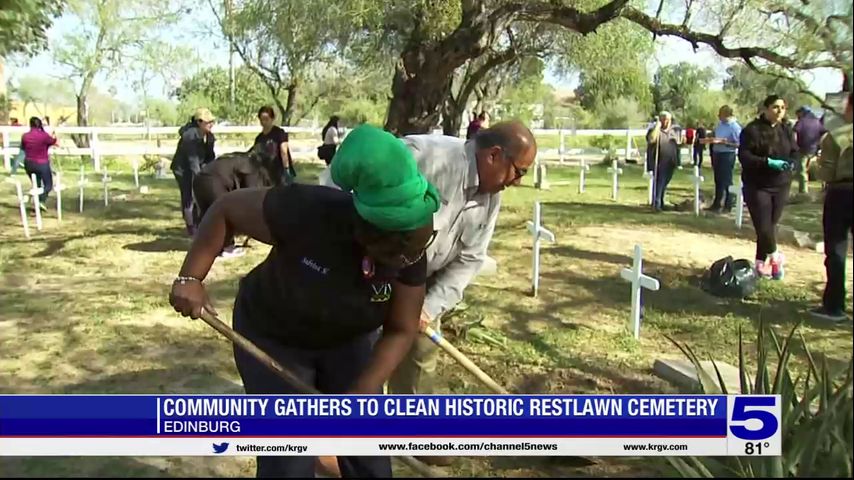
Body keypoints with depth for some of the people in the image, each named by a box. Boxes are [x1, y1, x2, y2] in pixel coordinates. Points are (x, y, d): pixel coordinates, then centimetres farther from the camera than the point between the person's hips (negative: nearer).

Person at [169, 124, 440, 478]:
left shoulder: (410, 252, -24)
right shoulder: (306, 212, -37)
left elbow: (400, 330, -14)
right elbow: (225, 210, -20)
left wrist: (362, 392, -26)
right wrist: (190, 278, -25)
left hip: (347, 339, 4)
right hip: (273, 336, -3)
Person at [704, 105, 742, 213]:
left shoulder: (735, 127, -15)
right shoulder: (720, 124, 8)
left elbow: (738, 144, -19)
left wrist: (723, 142, -23)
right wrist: (711, 140, 1)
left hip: (728, 155, -8)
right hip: (717, 154, 8)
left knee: (726, 181, -1)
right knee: (718, 180, 13)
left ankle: (727, 205, 8)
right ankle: (717, 204, 21)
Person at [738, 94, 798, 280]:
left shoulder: (787, 129, 6)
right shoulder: (752, 129, -10)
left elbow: (794, 152, 15)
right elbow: (743, 155, -15)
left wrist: (790, 163, -8)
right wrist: (768, 162, -24)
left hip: (781, 185, 5)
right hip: (757, 185, -5)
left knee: (771, 225, 8)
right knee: (763, 226, -10)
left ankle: (762, 262, 21)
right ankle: (774, 257, 15)